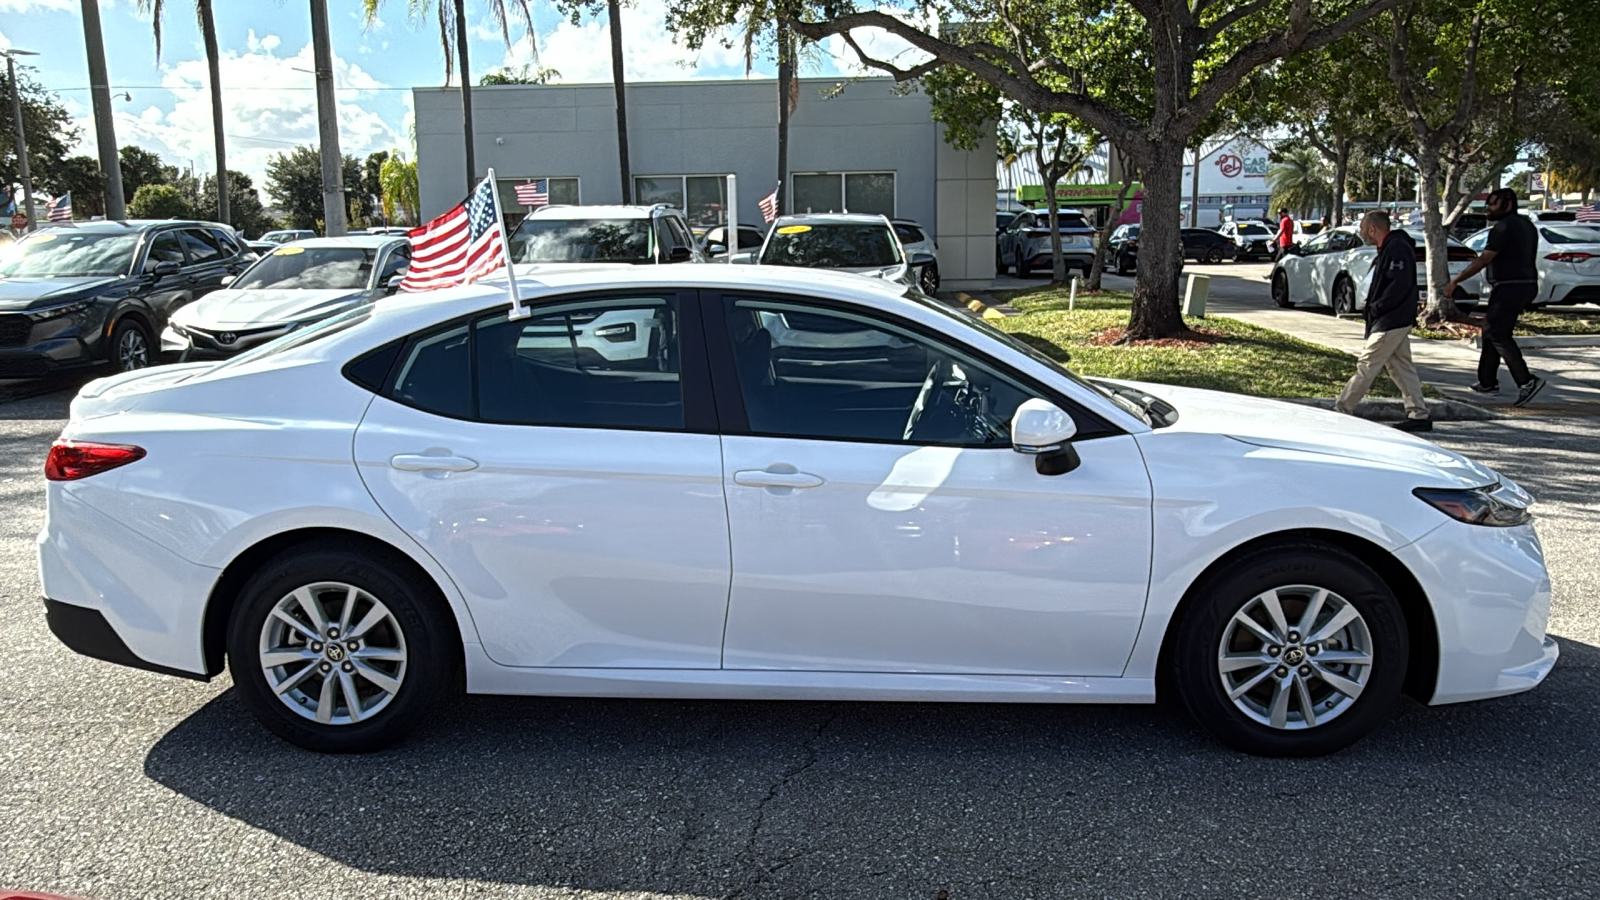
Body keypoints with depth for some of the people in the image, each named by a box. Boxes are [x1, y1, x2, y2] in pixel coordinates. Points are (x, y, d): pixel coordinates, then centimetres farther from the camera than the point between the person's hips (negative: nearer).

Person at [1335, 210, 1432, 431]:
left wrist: (1376, 308, -18)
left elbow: (1399, 285, -24)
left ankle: (1343, 409, -1)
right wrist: (1374, 307, 8)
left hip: (1391, 322, -11)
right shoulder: (1389, 248, 16)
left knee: (1366, 365, -6)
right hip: (1396, 321, 11)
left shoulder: (1397, 248, -16)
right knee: (1400, 366, 11)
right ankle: (1419, 415, 14)